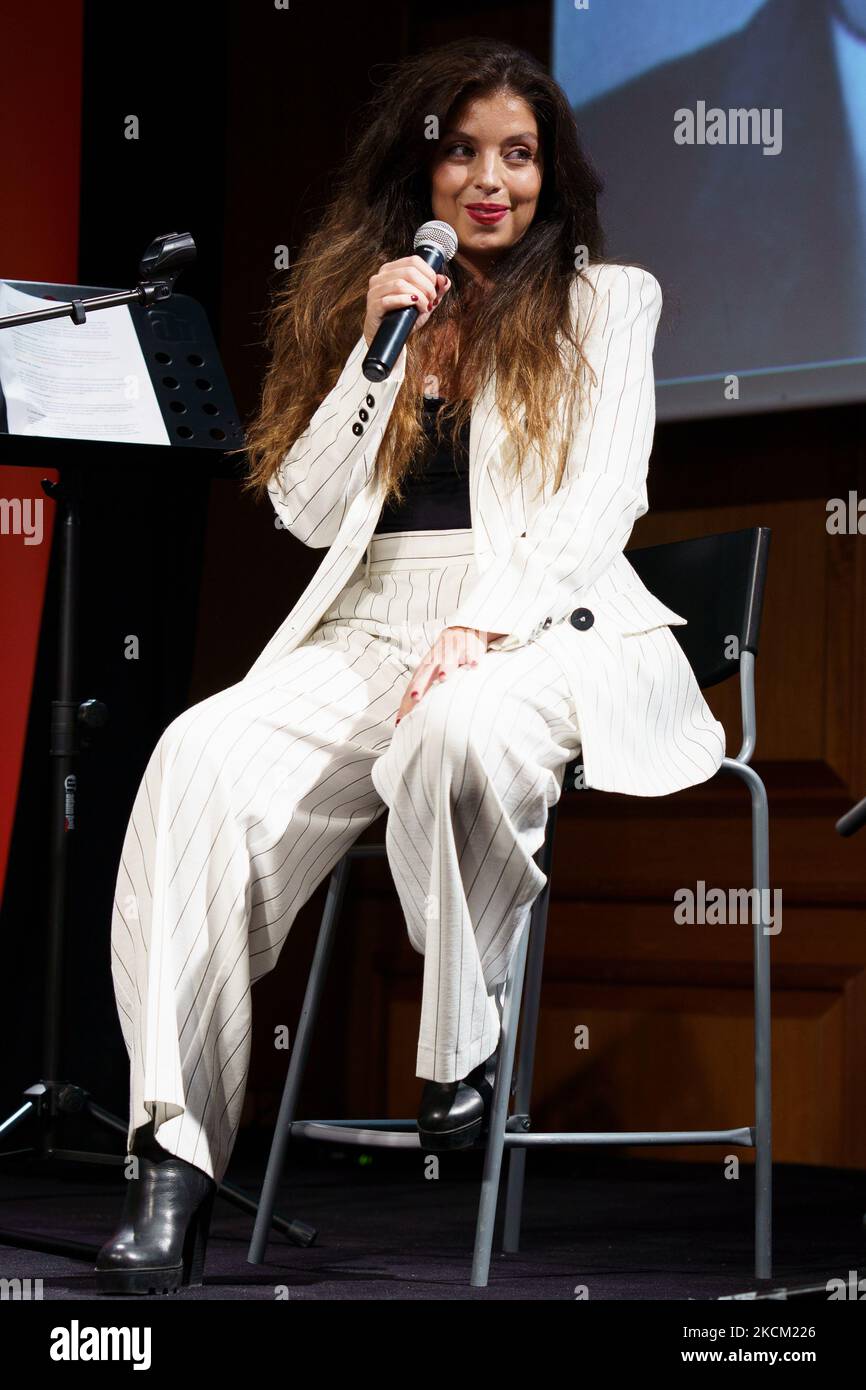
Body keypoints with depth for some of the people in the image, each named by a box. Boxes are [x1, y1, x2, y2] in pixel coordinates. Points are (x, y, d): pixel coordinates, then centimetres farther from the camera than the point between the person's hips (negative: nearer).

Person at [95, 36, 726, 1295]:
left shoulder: (607, 303, 13)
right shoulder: (365, 298, 21)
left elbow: (597, 504, -1)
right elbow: (308, 509, 12)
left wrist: (481, 629, -17)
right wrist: (378, 348, 0)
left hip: (547, 623, -3)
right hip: (377, 625, 3)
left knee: (460, 729, -41)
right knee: (204, 757, -29)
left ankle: (464, 1044, -20)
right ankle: (176, 1154, -35)